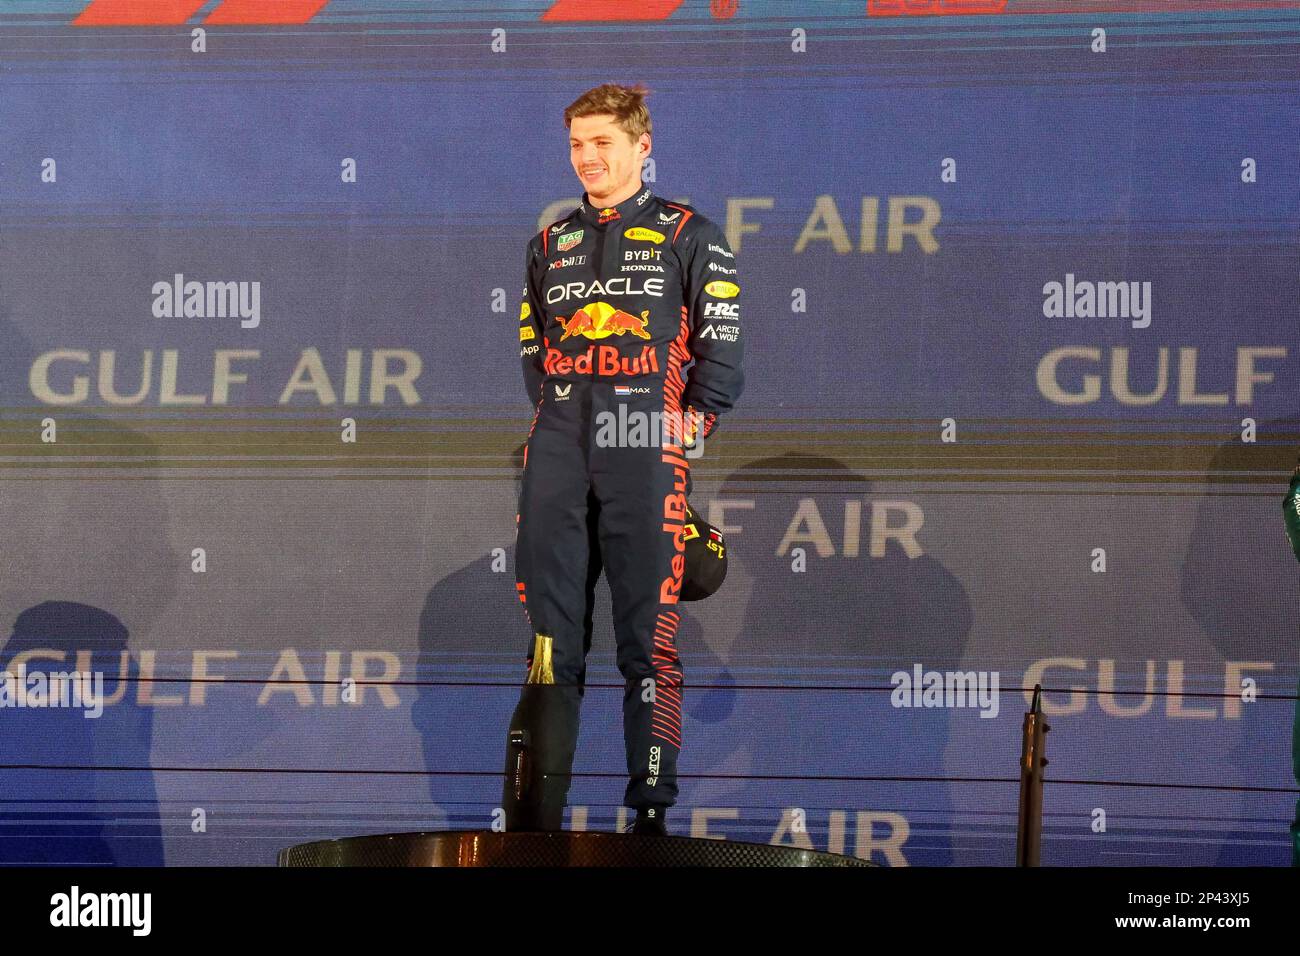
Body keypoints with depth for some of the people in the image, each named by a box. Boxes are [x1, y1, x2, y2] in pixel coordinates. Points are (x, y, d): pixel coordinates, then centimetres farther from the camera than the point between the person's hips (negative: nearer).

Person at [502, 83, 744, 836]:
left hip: (646, 454, -4)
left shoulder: (689, 237, 7)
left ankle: (652, 810, -4)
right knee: (551, 635, 2)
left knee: (648, 635, -6)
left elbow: (721, 349, 3)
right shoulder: (552, 243, 20)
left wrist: (691, 426, -3)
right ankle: (536, 813, 3)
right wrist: (554, 417, 15)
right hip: (558, 456, 4)